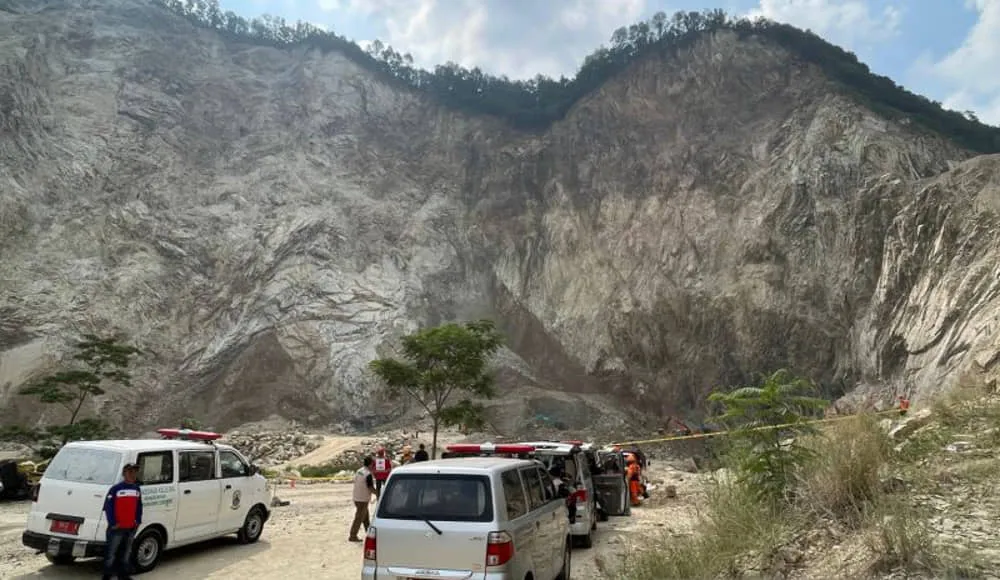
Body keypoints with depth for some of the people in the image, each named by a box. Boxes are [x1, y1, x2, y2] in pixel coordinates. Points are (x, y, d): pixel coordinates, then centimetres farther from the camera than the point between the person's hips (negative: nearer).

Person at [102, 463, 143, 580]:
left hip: (131, 528, 6)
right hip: (117, 528, -6)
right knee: (111, 553, 1)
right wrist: (112, 523, -14)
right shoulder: (115, 489, -9)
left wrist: (138, 521, 9)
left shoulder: (137, 489, 10)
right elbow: (108, 507, -11)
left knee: (126, 553, 15)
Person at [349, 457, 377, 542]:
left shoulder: (358, 471, 4)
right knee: (359, 518, 0)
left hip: (356, 497, 8)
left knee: (365, 516, 21)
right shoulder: (368, 474, -21)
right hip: (363, 499, -8)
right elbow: (371, 488, -21)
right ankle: (352, 536, 3)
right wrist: (377, 494, -5)